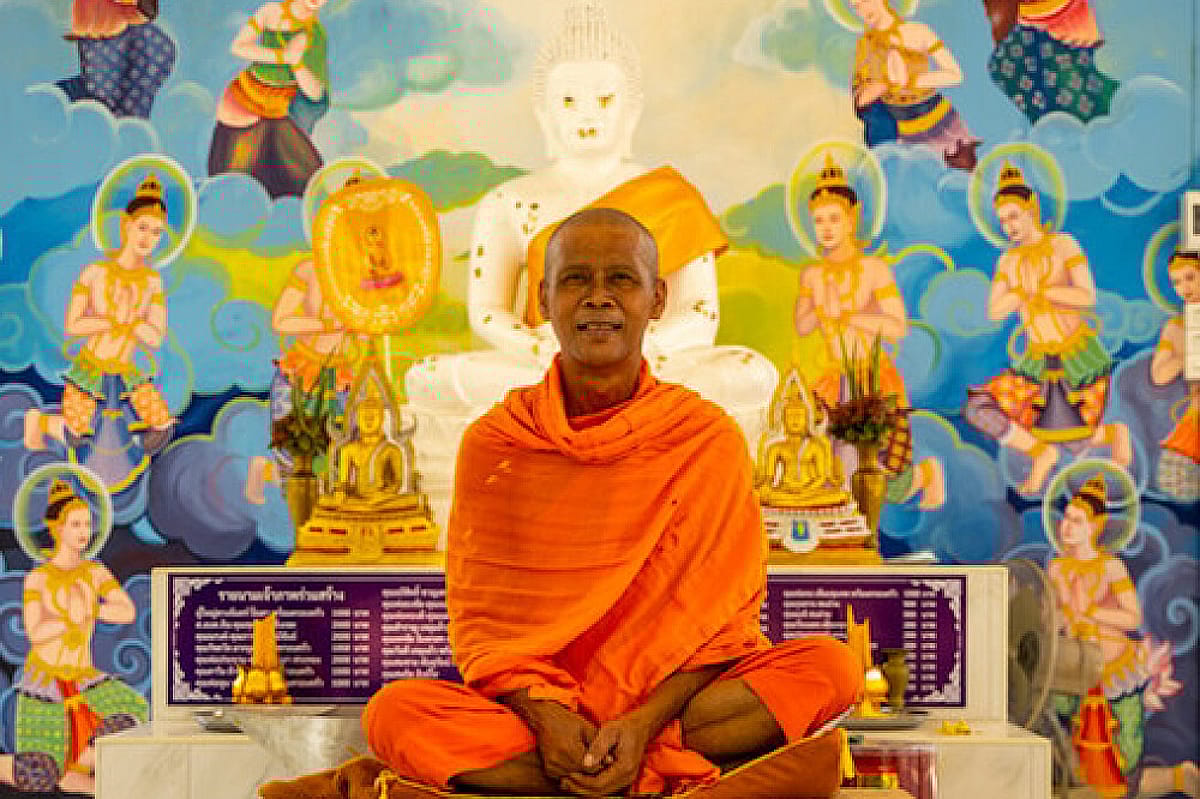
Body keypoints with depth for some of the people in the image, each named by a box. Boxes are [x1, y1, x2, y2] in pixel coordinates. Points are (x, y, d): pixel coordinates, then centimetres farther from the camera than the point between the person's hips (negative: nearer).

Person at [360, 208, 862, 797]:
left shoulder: (709, 439, 1)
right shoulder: (492, 444, 3)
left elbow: (723, 618, -2)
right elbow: (480, 618, 0)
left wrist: (646, 721, -19)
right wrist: (545, 714, -20)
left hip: (668, 699, 1)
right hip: (532, 701, 0)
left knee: (832, 668, -25)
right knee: (394, 710, -28)